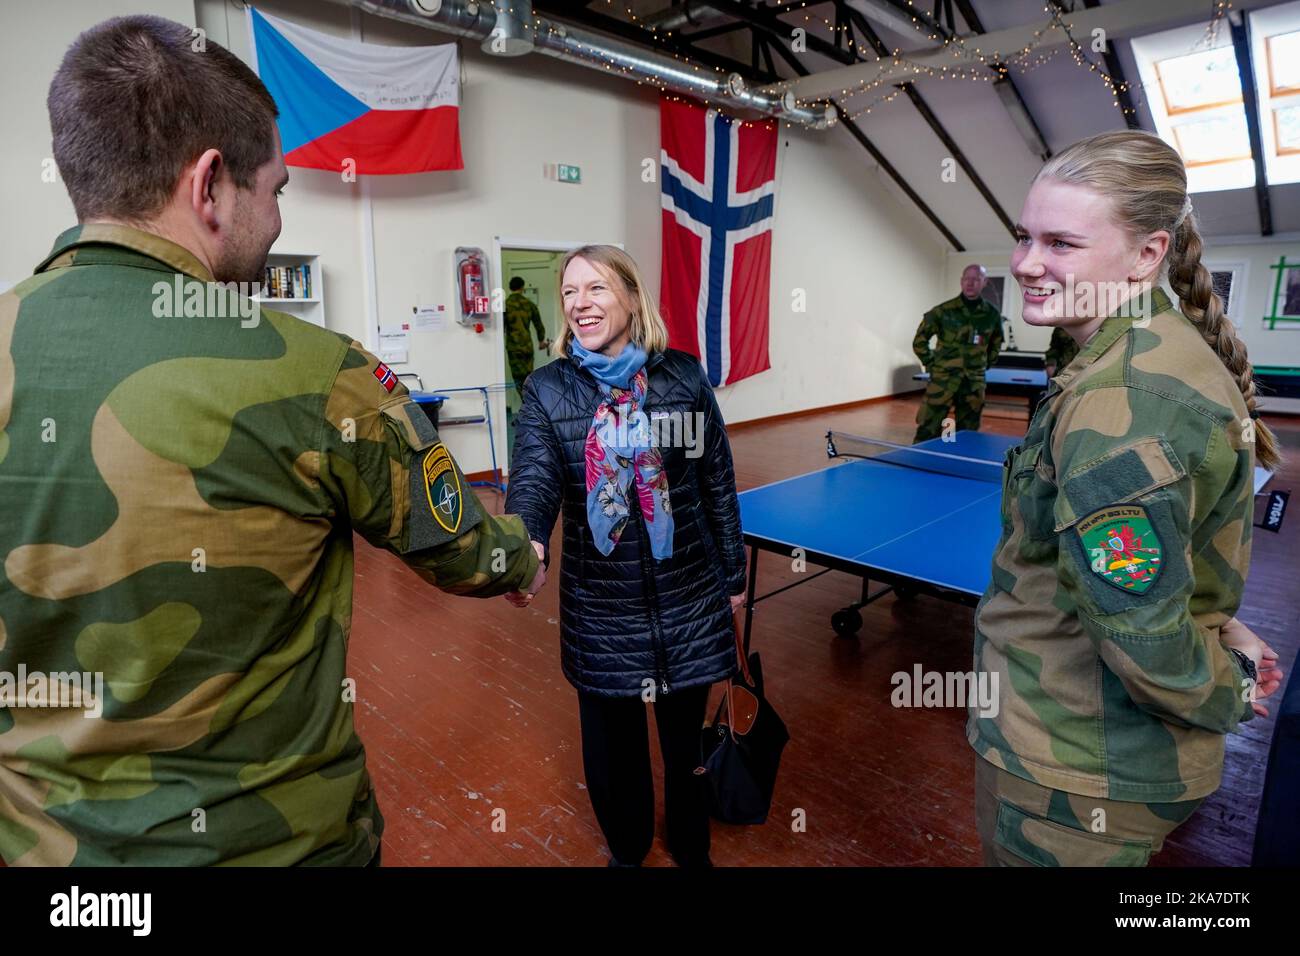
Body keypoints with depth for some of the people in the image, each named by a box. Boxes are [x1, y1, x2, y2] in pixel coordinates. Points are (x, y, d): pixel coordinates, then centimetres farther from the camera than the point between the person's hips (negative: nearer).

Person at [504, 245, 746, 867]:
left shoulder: (684, 376, -3)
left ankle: (691, 849, 47)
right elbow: (534, 478, -21)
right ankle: (625, 850, 47)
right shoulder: (548, 389, -5)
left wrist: (733, 574, 6)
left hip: (688, 596, 1)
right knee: (612, 741, 16)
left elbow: (718, 484, 2)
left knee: (689, 734, 18)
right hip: (600, 604, 0)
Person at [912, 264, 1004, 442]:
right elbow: (919, 341, 5)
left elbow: (996, 345, 23)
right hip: (943, 381, -3)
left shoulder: (992, 315, 6)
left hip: (974, 385, 3)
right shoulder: (944, 311, -3)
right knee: (927, 433, -7)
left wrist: (983, 367, 15)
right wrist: (931, 365, 1)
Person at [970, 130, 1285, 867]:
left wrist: (1230, 692, -9)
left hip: (1071, 769, -9)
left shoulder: (1116, 404, -29)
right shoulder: (1179, 350, 2)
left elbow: (1145, 638, -27)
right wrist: (1223, 626, 7)